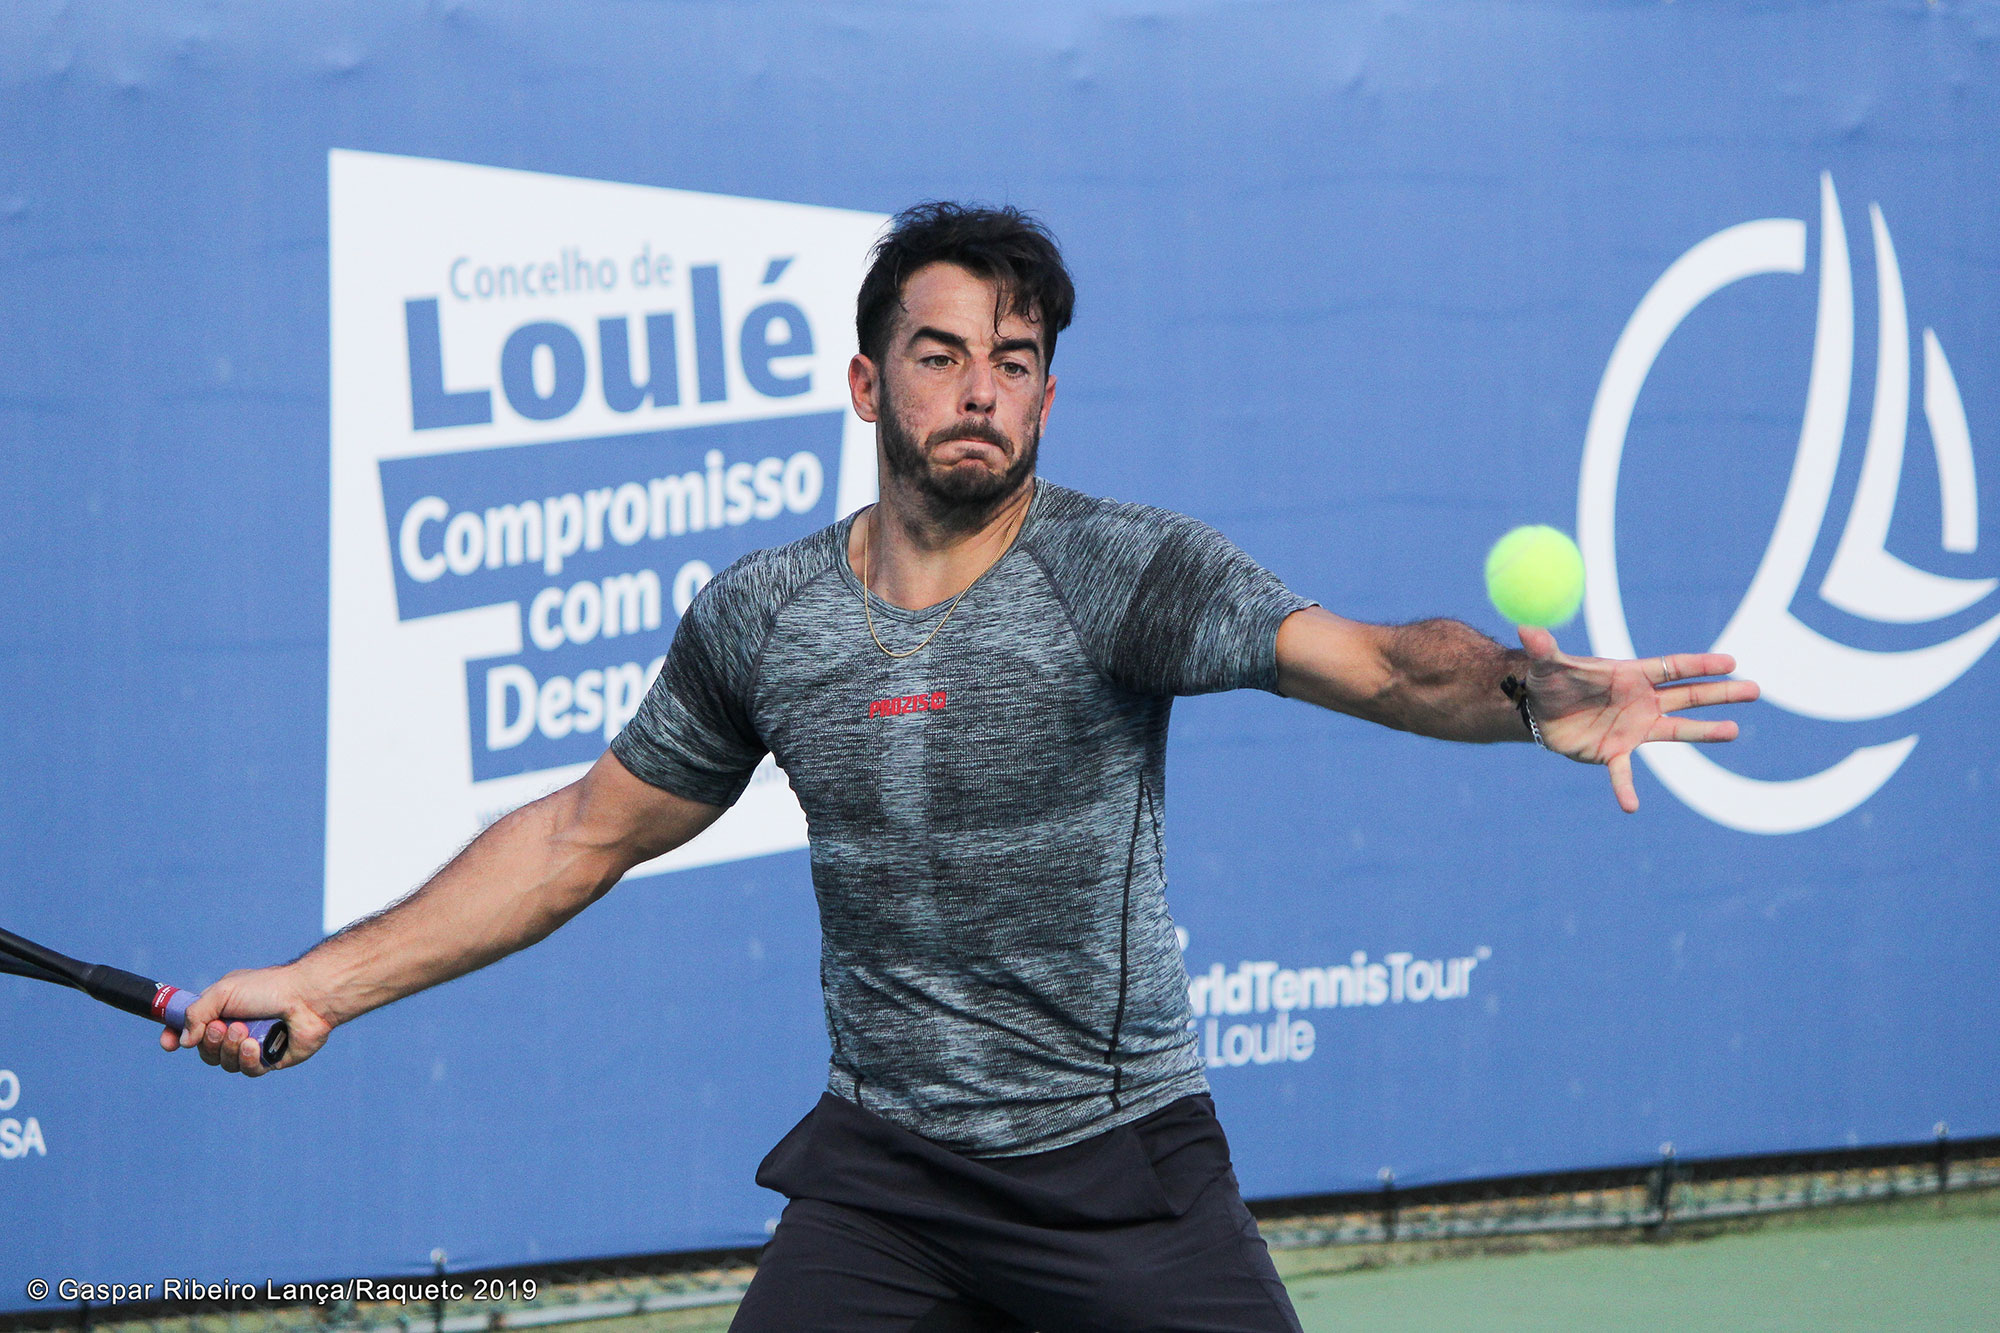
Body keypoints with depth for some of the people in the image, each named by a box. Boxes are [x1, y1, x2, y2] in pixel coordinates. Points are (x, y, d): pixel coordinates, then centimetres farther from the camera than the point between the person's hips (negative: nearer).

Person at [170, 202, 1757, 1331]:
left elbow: (1377, 660, -25)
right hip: (881, 1175, 3)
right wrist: (321, 981, 12)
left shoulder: (1118, 568, -11)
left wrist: (1532, 693, -47)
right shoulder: (760, 617, 2)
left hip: (1122, 1172, -3)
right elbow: (585, 834, 15)